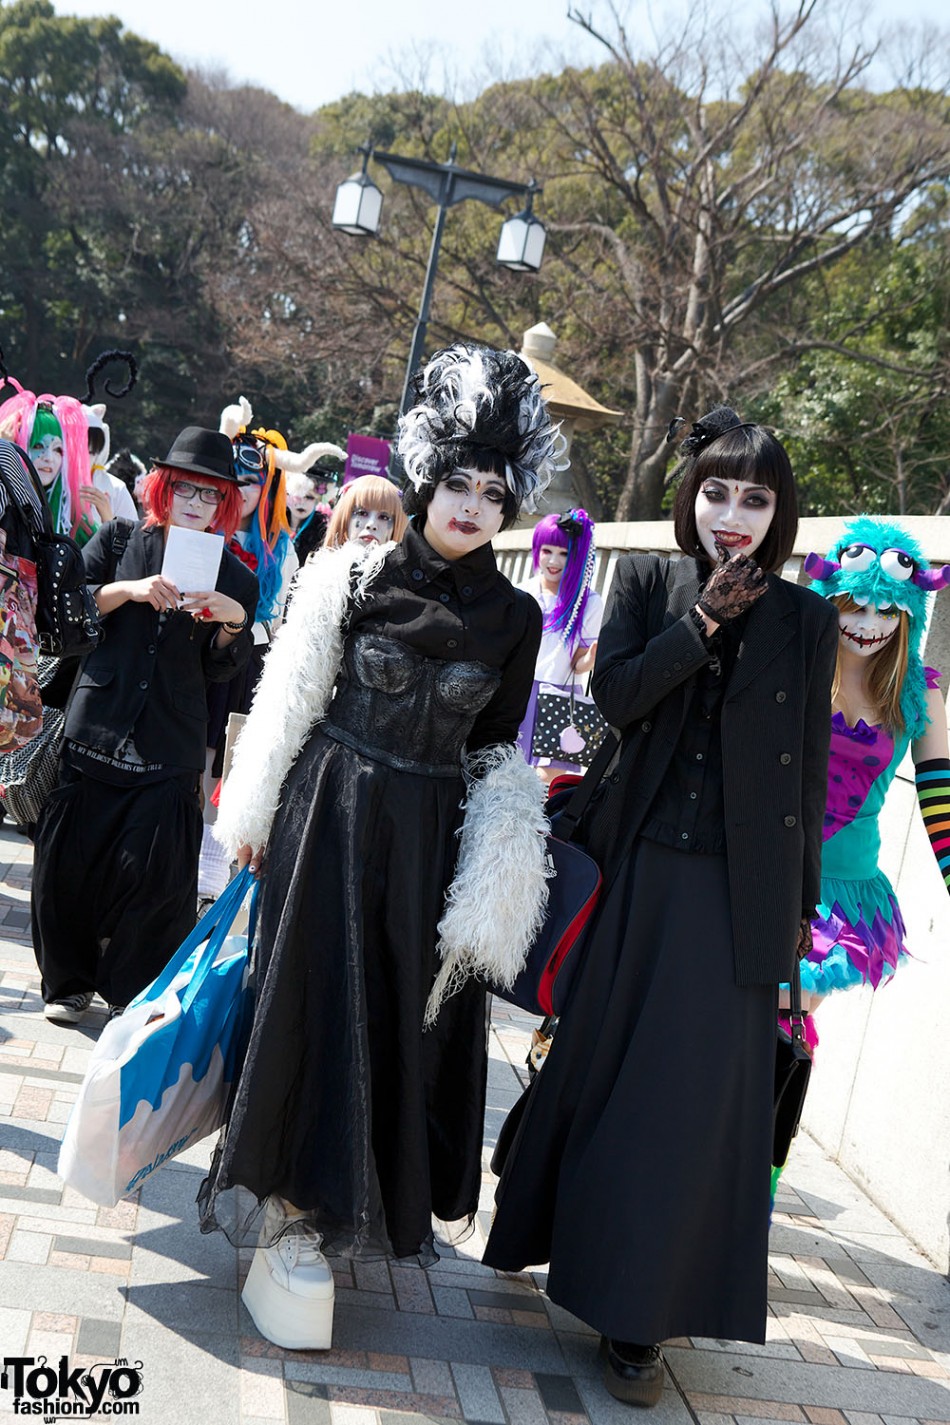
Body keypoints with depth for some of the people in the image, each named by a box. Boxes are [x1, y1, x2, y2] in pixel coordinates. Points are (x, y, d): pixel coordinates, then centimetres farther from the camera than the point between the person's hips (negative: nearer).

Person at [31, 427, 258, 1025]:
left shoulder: (235, 577, 7)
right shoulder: (118, 542, 7)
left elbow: (223, 667, 6)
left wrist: (235, 621, -14)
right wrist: (127, 590, -14)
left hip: (169, 748, 0)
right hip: (95, 729, 1)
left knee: (153, 868, -2)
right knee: (71, 858, 5)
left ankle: (139, 990, 16)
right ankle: (69, 980, 23)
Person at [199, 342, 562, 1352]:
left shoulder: (515, 617, 2)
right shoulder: (350, 577, -2)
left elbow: (498, 751, 7)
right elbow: (288, 703, 2)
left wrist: (494, 877, 4)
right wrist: (255, 818, 2)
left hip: (431, 833, 2)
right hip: (332, 813, -2)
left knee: (409, 1008, 9)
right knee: (317, 996, 2)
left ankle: (373, 1189, 29)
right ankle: (291, 1205, 13)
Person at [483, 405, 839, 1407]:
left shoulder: (805, 619, 3)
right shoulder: (648, 582, 4)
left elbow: (808, 768, 4)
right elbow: (614, 694, -8)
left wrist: (799, 902, 4)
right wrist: (703, 619, -13)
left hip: (740, 887, 0)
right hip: (640, 867, 1)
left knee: (702, 1089, 1)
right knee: (603, 1065, 11)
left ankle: (641, 1312, 14)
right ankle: (581, 1249, 33)